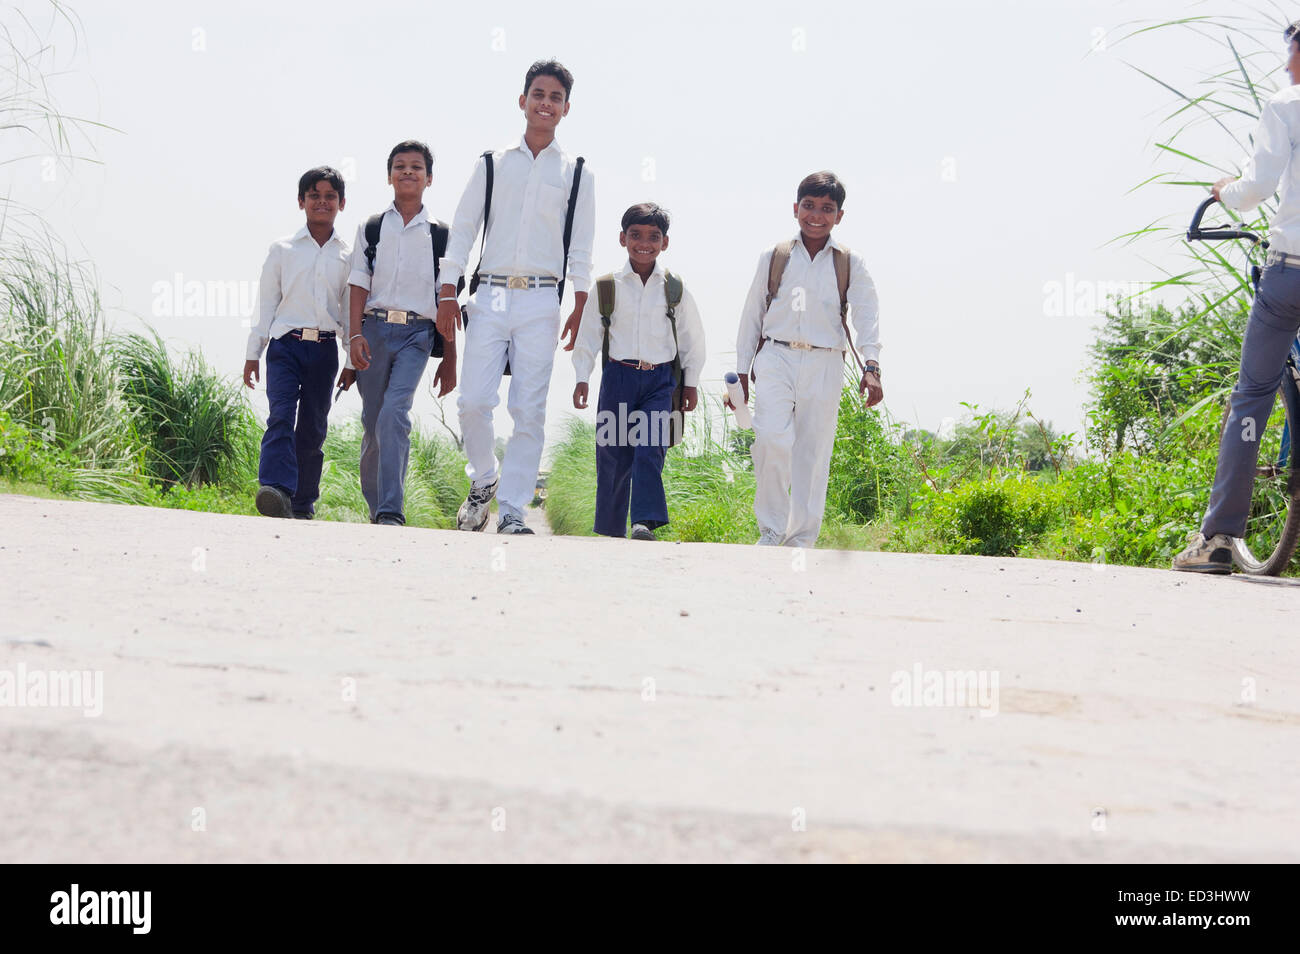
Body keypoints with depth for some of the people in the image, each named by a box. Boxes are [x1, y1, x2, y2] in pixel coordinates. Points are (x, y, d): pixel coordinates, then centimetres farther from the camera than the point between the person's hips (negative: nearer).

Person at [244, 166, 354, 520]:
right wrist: (253, 353, 6)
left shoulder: (348, 256, 11)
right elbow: (267, 303, 9)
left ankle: (303, 504, 11)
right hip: (285, 344, -2)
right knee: (281, 415, -19)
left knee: (313, 427, 4)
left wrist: (352, 361, 10)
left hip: (325, 350, 2)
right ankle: (276, 490, -34)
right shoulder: (283, 249, 8)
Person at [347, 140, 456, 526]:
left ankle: (391, 511, -25)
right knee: (372, 423, 4)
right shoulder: (371, 228, 12)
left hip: (417, 334, -2)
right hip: (375, 329, 2)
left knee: (394, 414, -20)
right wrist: (356, 335, -8)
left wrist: (449, 360, 9)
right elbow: (359, 285, 7)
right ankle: (375, 508, 18)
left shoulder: (440, 235, 9)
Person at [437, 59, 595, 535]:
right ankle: (483, 480, 19)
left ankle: (512, 510, 1)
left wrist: (581, 303, 1)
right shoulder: (492, 164, 11)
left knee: (529, 410, -4)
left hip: (541, 302, 0)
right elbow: (462, 228, 10)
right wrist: (448, 291, 2)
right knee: (473, 401, -7)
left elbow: (581, 245, 10)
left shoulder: (577, 174, 10)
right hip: (490, 295, 0)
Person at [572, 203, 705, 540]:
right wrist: (582, 378, 3)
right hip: (618, 376, 0)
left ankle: (645, 521, -23)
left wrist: (691, 382, 14)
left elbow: (692, 338, 14)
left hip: (660, 379, 0)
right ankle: (610, 531, 12)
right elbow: (588, 335, 9)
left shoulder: (675, 289, 5)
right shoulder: (606, 287, 3)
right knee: (613, 456, 2)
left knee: (650, 448, -17)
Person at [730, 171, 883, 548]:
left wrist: (871, 367, -15)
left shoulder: (849, 263, 8)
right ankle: (772, 528, -6)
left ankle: (802, 539, 13)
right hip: (776, 359, -1)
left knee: (814, 453, 2)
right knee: (772, 440, -20)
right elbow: (752, 316, 15)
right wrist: (741, 371, 13)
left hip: (824, 365, 1)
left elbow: (867, 315, -1)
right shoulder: (773, 258, 10)